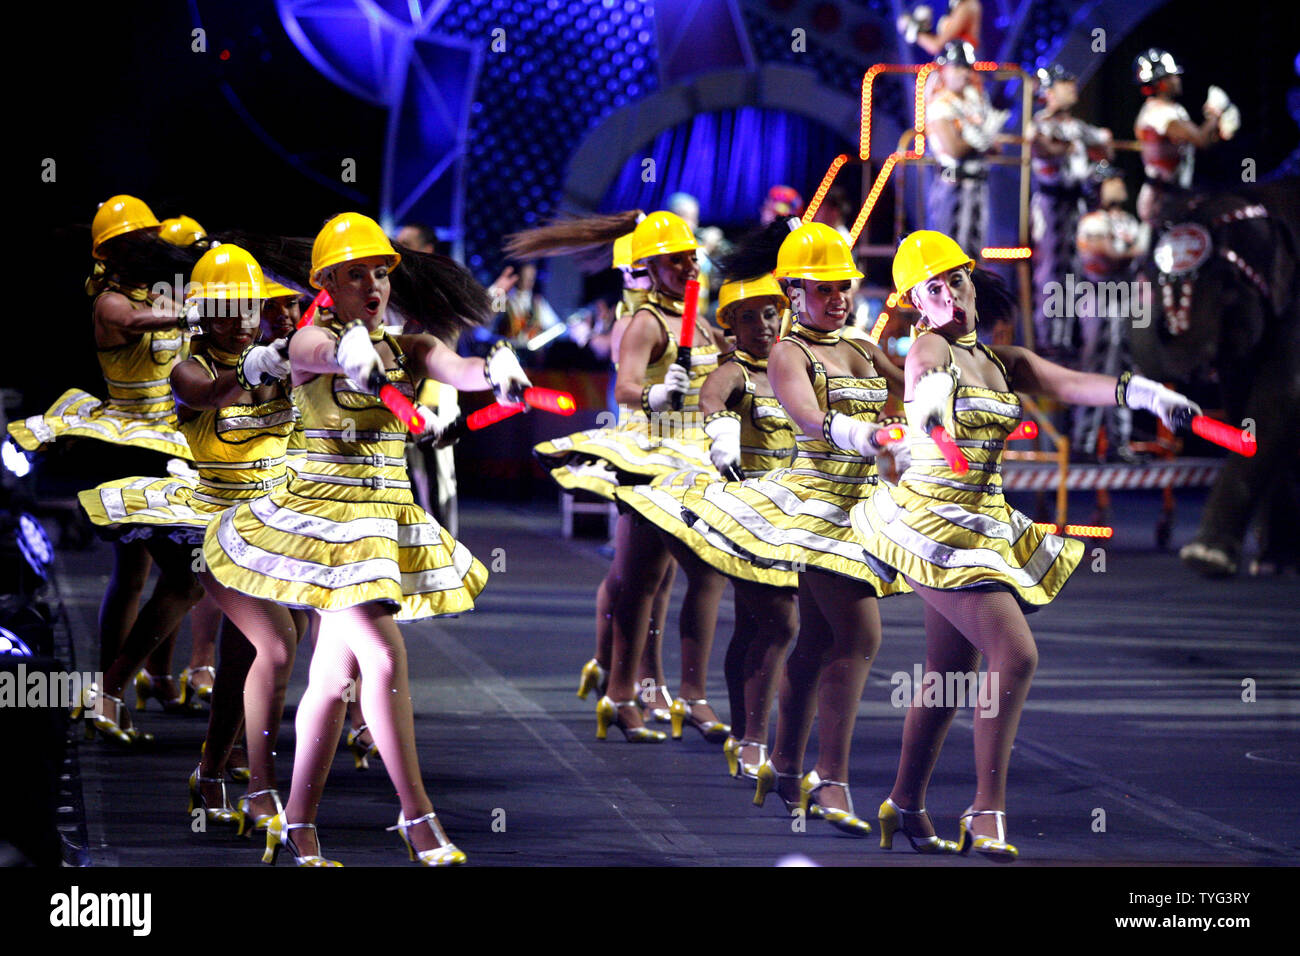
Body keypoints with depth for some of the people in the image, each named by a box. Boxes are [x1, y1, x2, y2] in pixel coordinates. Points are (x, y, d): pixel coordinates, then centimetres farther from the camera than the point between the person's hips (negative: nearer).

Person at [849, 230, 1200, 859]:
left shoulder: (1002, 361, 13)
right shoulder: (930, 349, -7)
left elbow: (1070, 384, -1)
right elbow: (926, 378, -32)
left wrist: (1141, 392, -19)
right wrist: (930, 399, -56)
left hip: (981, 526, 8)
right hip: (933, 522, -8)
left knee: (950, 675, 12)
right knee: (1014, 654, -17)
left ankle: (905, 806, 25)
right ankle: (987, 812, -13)